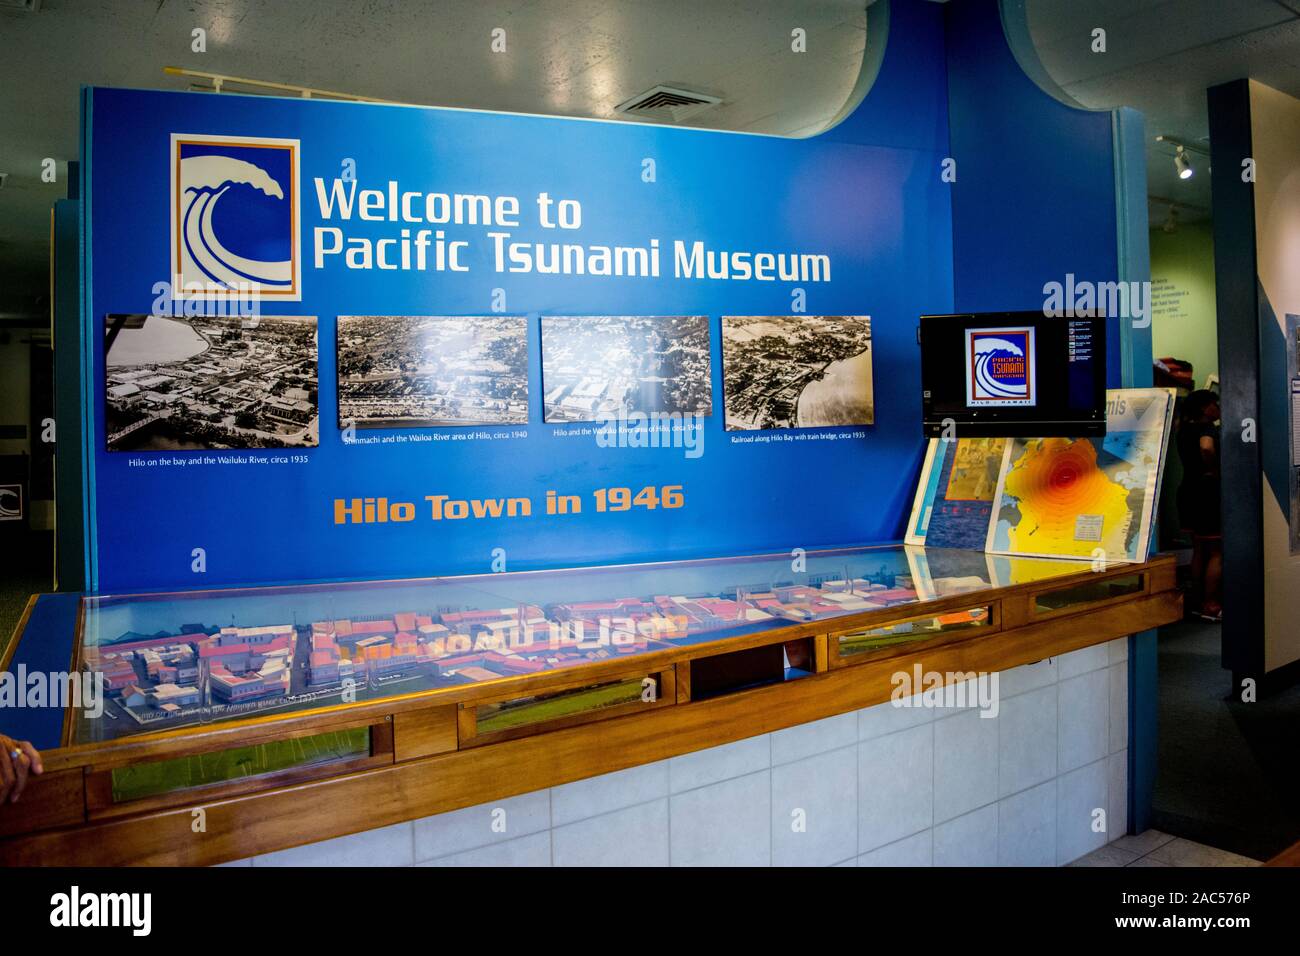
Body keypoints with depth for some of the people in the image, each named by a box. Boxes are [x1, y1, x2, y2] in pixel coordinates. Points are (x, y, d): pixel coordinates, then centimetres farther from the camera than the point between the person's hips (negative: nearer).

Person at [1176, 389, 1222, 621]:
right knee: (1217, 552, 0)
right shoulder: (1208, 427, -15)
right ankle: (1211, 606, 2)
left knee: (1199, 550, 15)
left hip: (1188, 491, 9)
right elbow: (1206, 447, -37)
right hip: (1208, 491, -9)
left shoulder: (1185, 428, 10)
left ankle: (1201, 602, 21)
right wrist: (1214, 470, -23)